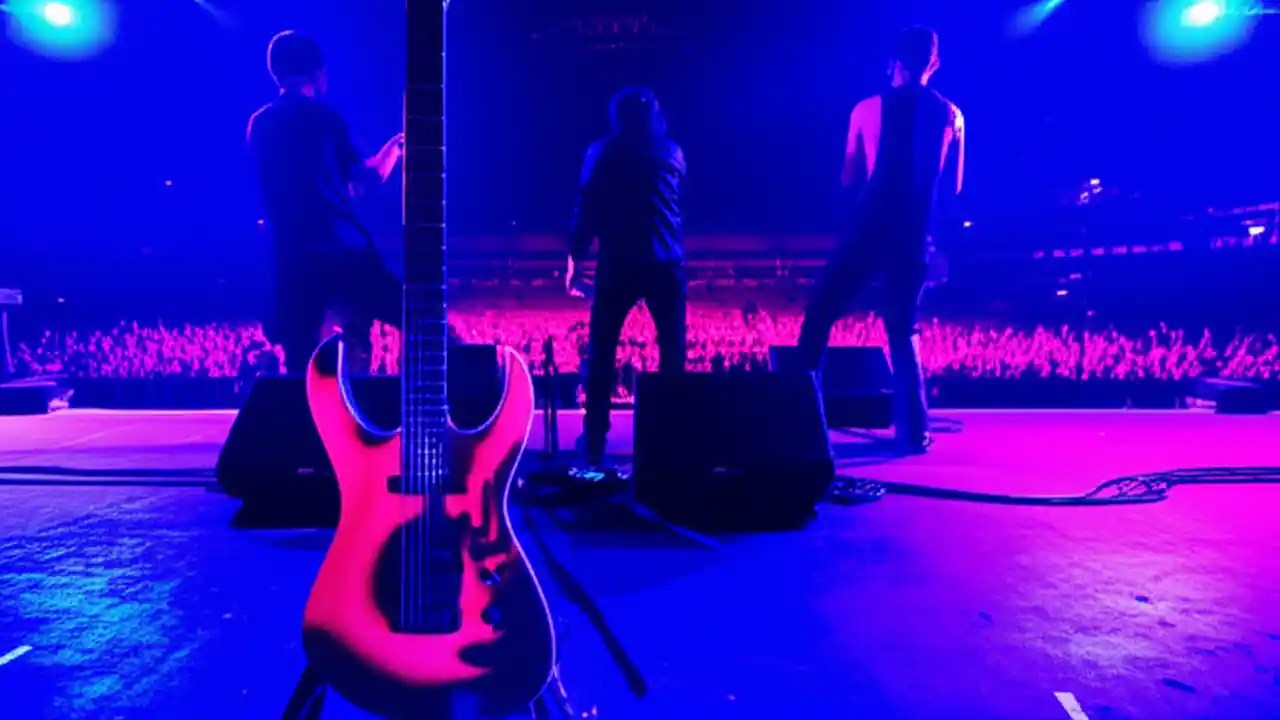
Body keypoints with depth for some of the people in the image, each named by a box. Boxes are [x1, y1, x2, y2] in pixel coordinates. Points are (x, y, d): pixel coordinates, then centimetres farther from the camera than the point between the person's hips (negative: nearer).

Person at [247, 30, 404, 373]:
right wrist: (394, 147, 16)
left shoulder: (258, 124, 15)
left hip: (292, 260, 5)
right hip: (344, 251, -5)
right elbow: (368, 176, -3)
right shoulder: (324, 116, -1)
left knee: (301, 364, 7)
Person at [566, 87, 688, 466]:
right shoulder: (671, 152, 10)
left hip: (617, 265, -1)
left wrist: (575, 259, 4)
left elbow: (586, 209, 0)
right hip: (664, 264, 1)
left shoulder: (601, 153, 5)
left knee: (601, 353, 6)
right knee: (672, 351, 10)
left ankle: (595, 442, 6)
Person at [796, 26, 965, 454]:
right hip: (913, 237, 3)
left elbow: (849, 180, 2)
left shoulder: (868, 109, 1)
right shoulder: (950, 115, 7)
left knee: (820, 315, 8)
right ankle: (914, 429, 8)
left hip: (868, 229, -2)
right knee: (904, 329, 13)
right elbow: (953, 187, 11)